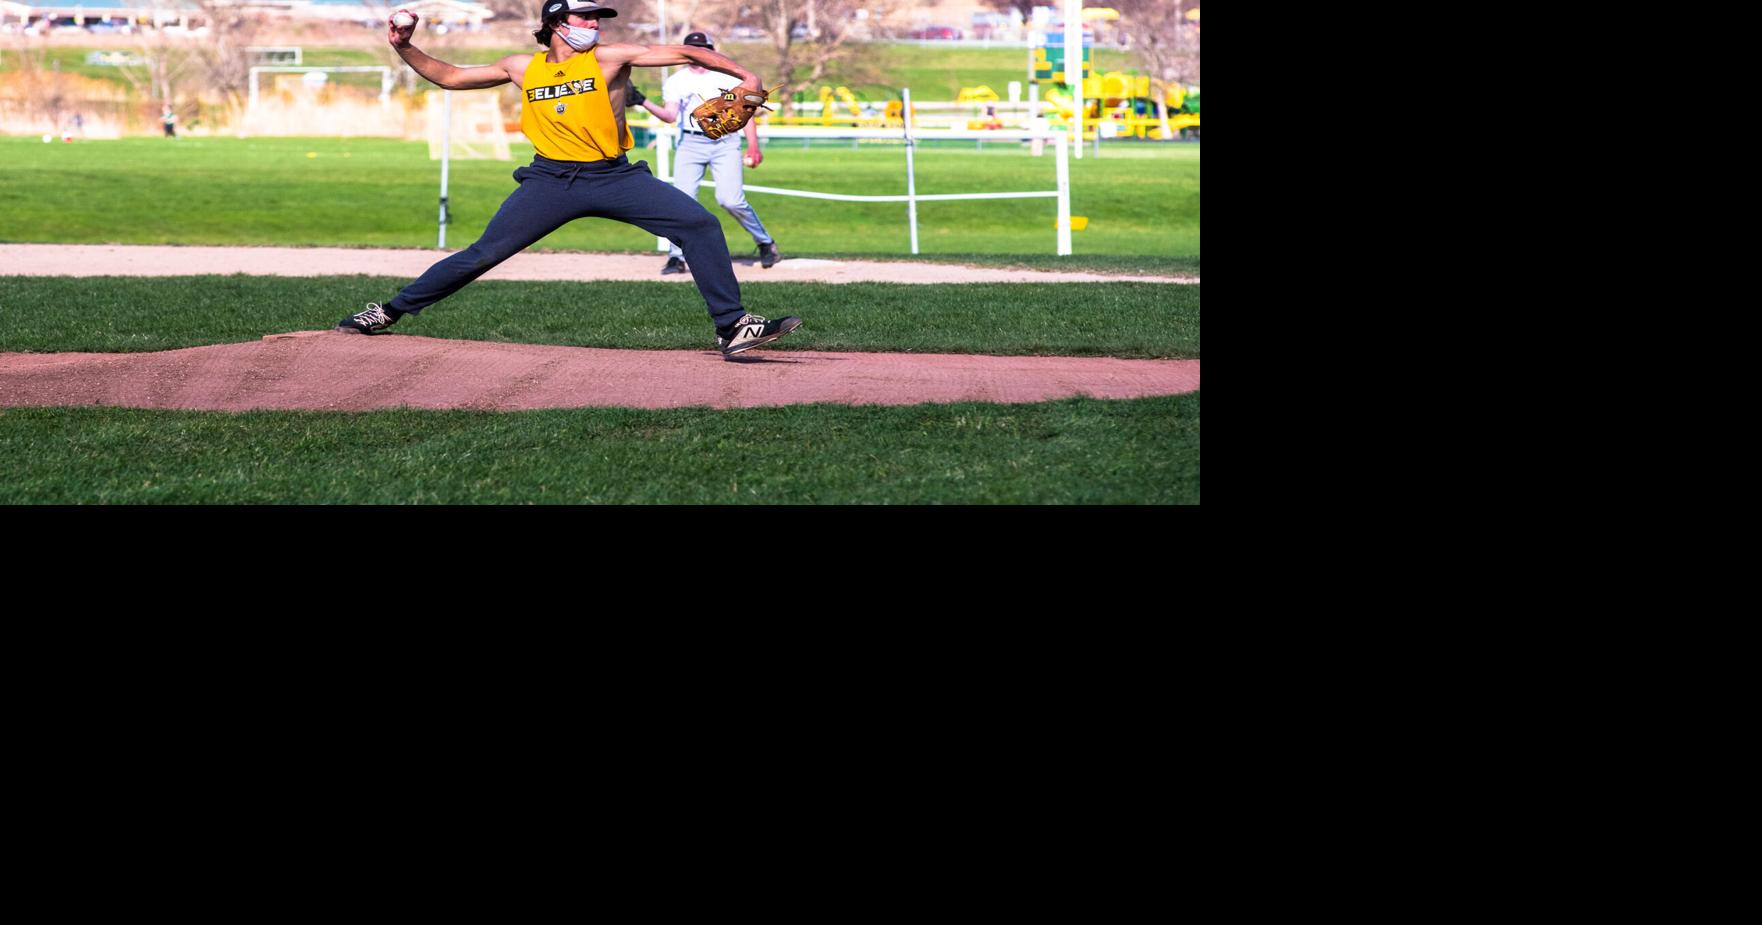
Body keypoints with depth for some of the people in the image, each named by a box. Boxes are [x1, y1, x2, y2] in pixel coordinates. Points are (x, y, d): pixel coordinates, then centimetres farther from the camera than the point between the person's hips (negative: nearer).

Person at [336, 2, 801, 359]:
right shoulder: (522, 68, 8)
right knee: (484, 253, -4)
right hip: (551, 181, 1)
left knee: (700, 224, -16)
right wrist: (404, 47, 3)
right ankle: (390, 311, 10)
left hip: (614, 178, -1)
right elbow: (448, 76, 16)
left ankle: (733, 327, -9)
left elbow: (683, 53, -5)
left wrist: (744, 76, -17)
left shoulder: (608, 58, 0)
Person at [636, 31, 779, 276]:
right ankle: (676, 257, -6)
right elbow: (670, 116, -5)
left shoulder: (728, 78, 9)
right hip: (691, 143, 1)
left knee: (731, 200, -13)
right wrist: (644, 103, -23)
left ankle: (765, 242, 8)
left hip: (725, 143, -1)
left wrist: (753, 146, -1)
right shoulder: (676, 81, 8)